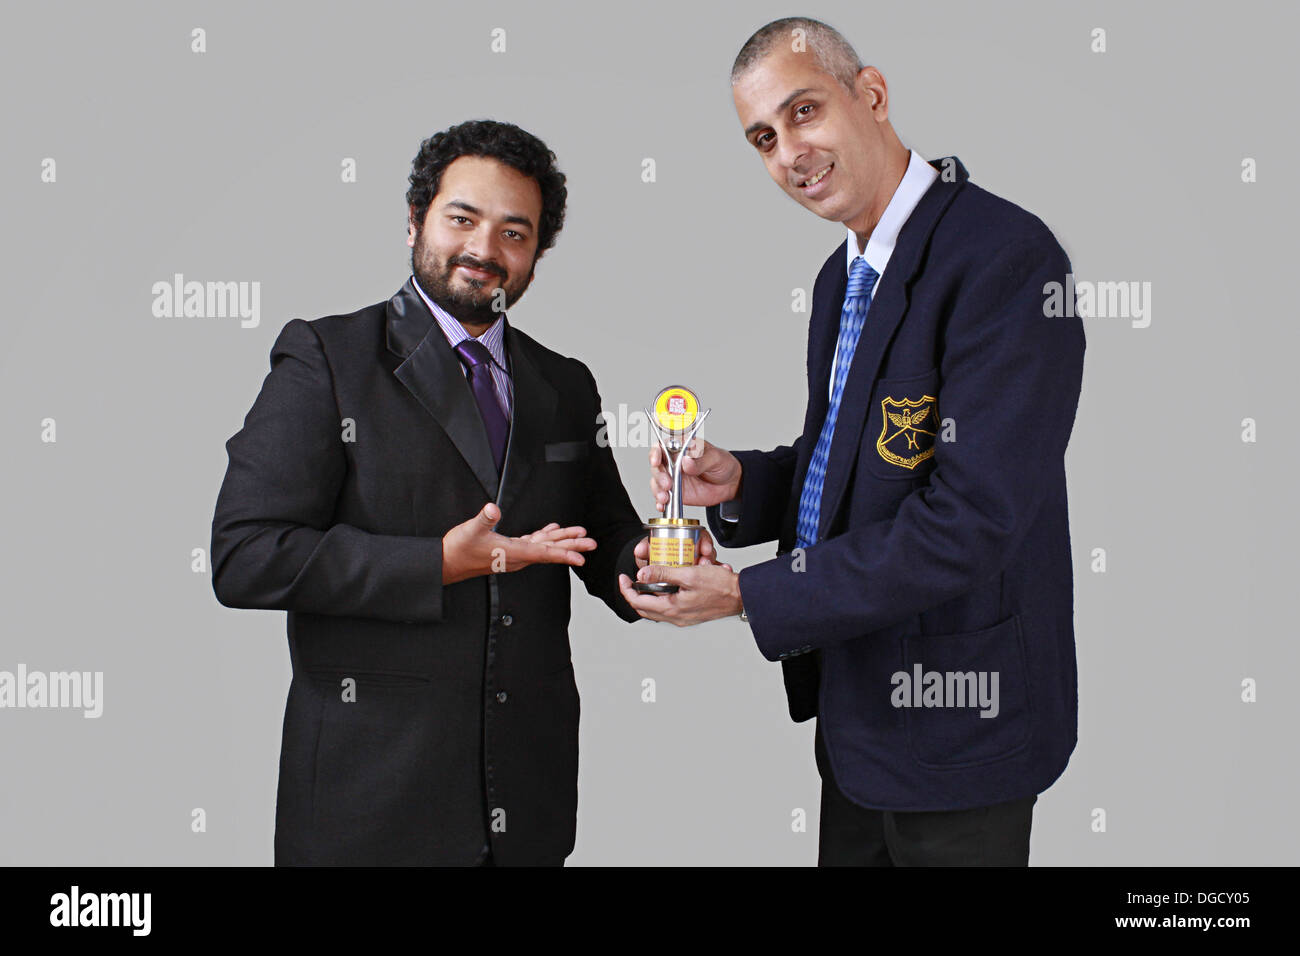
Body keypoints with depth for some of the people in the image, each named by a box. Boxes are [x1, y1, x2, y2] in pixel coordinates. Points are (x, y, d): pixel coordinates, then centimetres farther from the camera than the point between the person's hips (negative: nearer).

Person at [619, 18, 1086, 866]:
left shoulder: (1006, 256, -21)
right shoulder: (842, 275, 9)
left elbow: (970, 517, -27)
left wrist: (750, 594, -21)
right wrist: (740, 484, -4)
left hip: (955, 713, -8)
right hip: (855, 699, 8)